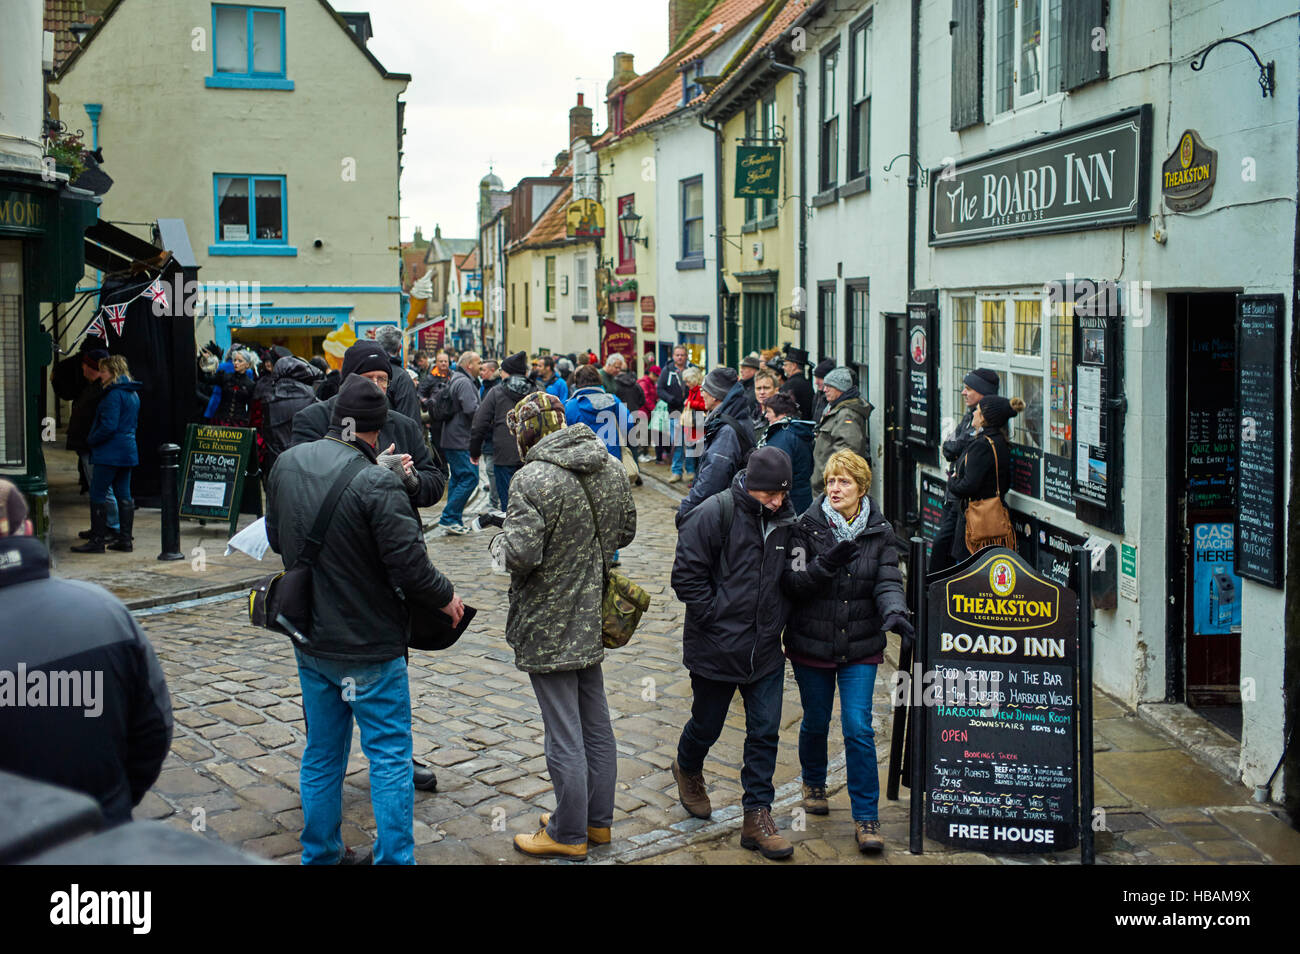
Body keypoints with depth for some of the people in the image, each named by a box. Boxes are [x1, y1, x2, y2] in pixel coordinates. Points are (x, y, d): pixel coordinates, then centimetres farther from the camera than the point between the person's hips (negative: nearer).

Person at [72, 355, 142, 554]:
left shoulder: (114, 394, -16)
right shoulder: (133, 393, 13)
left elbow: (108, 426, -22)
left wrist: (91, 439, -6)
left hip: (109, 453, -9)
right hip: (128, 450, 9)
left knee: (98, 495, -3)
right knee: (124, 495, 10)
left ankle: (97, 539, -1)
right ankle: (125, 539, 11)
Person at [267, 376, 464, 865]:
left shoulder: (287, 463, -1)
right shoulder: (376, 483, -23)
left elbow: (276, 537, 13)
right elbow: (409, 566, -22)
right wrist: (445, 597, -4)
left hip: (310, 641, 7)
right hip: (368, 645, -7)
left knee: (321, 755, 19)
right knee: (390, 757, 5)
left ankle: (319, 855, 30)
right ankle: (394, 858, 9)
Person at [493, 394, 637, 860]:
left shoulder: (533, 479, -22)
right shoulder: (610, 467, 2)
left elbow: (520, 554, -26)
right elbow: (625, 530, 13)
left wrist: (500, 539, -6)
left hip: (549, 627, -8)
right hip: (593, 618, 8)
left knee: (564, 735, 4)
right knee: (596, 725, 18)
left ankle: (569, 834, 17)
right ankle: (597, 821, 32)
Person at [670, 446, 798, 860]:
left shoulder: (784, 520, 2)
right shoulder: (714, 513, -16)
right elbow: (686, 576, -15)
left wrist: (778, 619, 6)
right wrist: (717, 617, -14)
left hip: (766, 650, 4)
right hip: (716, 650, -4)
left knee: (765, 732, 3)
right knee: (706, 725, 15)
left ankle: (757, 818, 13)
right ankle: (688, 771, 47)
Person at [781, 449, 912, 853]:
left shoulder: (880, 533, 0)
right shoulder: (807, 527, -5)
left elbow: (888, 582, -8)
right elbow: (791, 584, -10)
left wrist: (894, 611, -29)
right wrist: (826, 564, -27)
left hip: (861, 648, 0)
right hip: (811, 644, 0)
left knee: (859, 729, -6)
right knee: (816, 721, 15)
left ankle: (866, 818, 3)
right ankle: (813, 783, 44)